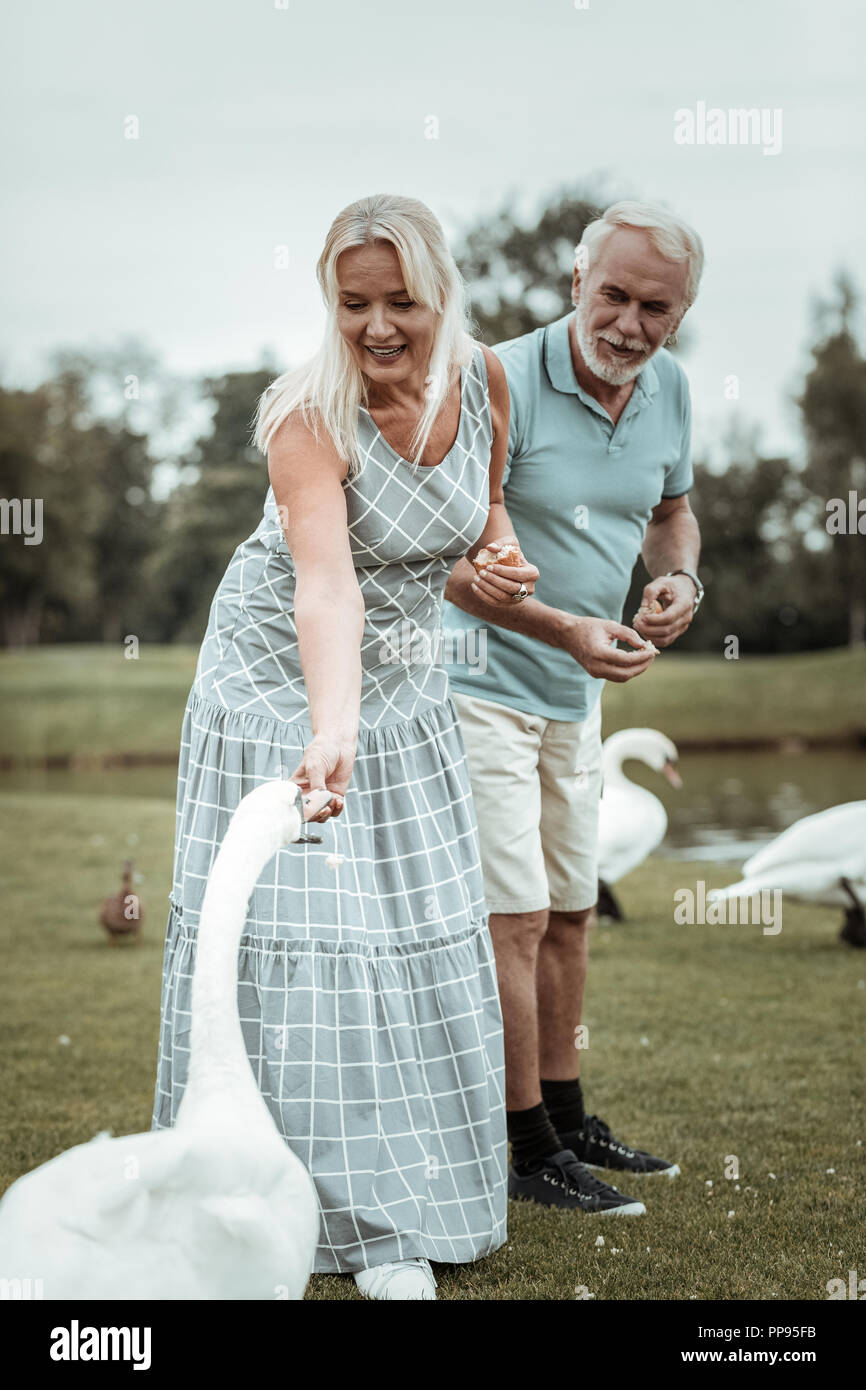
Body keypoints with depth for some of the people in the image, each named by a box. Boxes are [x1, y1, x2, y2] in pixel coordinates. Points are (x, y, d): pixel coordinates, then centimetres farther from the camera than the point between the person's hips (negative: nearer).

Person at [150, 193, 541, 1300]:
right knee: (284, 922, -5)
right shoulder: (308, 419, -28)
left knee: (417, 929, 4)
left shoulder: (483, 379, -9)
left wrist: (503, 557, -7)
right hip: (282, 678, -5)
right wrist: (331, 732, -55)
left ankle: (391, 1219, 15)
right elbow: (326, 587, -42)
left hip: (404, 678, 5)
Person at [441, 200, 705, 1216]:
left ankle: (567, 1120, 28)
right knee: (514, 917, -8)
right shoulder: (502, 384, -21)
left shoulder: (668, 390, 1)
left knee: (569, 911, 15)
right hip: (479, 683, -8)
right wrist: (569, 631, -31)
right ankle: (531, 1155, 2)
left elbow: (671, 508, 19)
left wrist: (680, 577, -4)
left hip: (575, 694, 8)